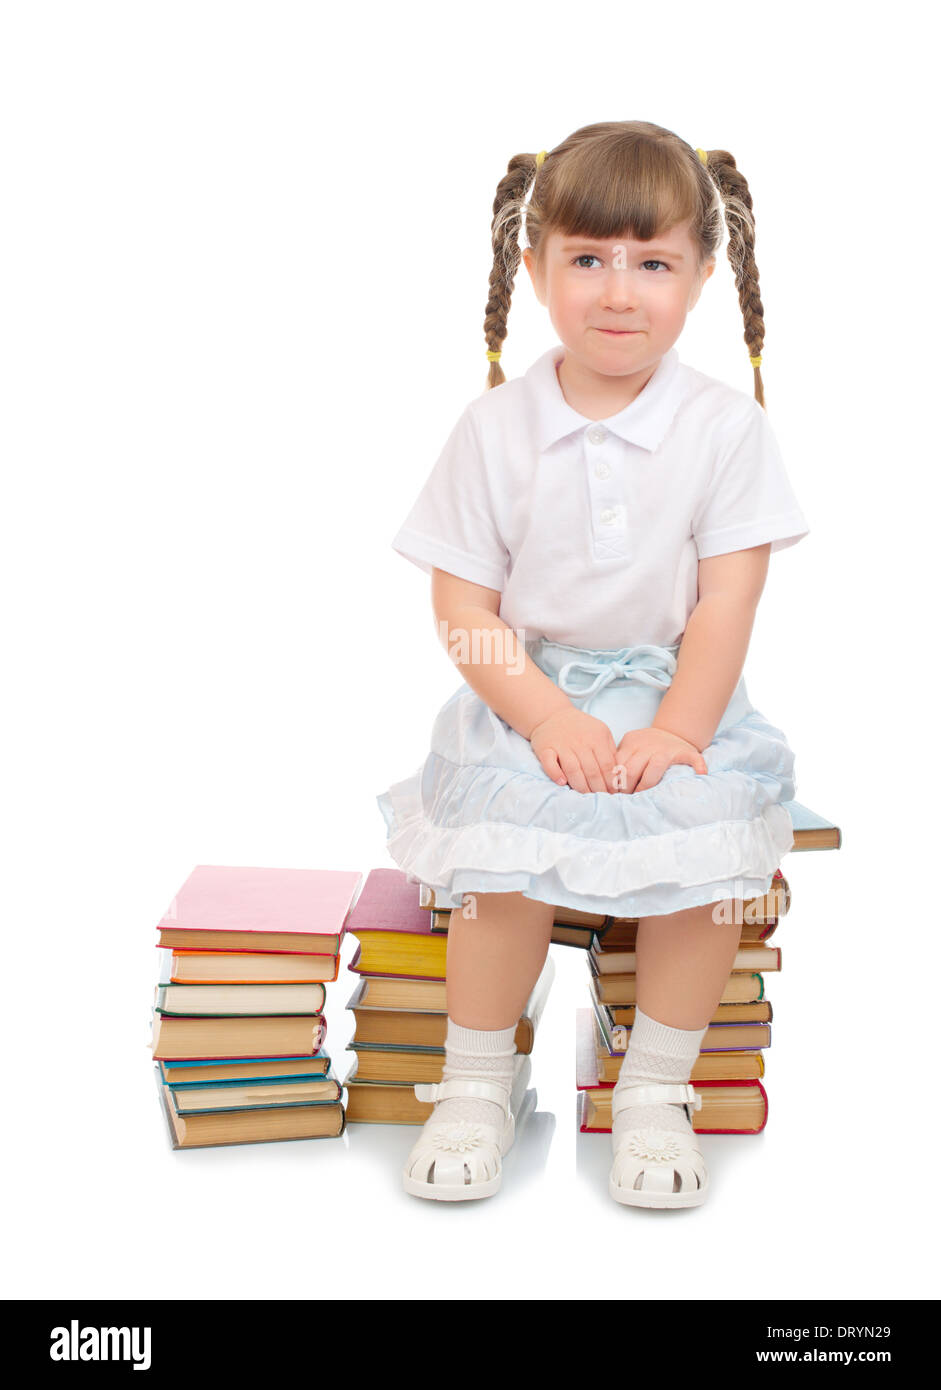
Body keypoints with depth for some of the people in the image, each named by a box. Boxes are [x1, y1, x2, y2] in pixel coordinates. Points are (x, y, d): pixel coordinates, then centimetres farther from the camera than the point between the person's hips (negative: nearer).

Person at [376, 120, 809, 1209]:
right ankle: (476, 1088, -1)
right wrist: (546, 715, -17)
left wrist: (676, 730, -17)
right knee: (509, 863, -24)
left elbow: (726, 605, -6)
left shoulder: (725, 427, -2)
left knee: (706, 859, -24)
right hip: (529, 695, 0)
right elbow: (461, 604, -4)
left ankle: (655, 1095, -1)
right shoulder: (495, 428, -2)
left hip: (682, 699, 1)